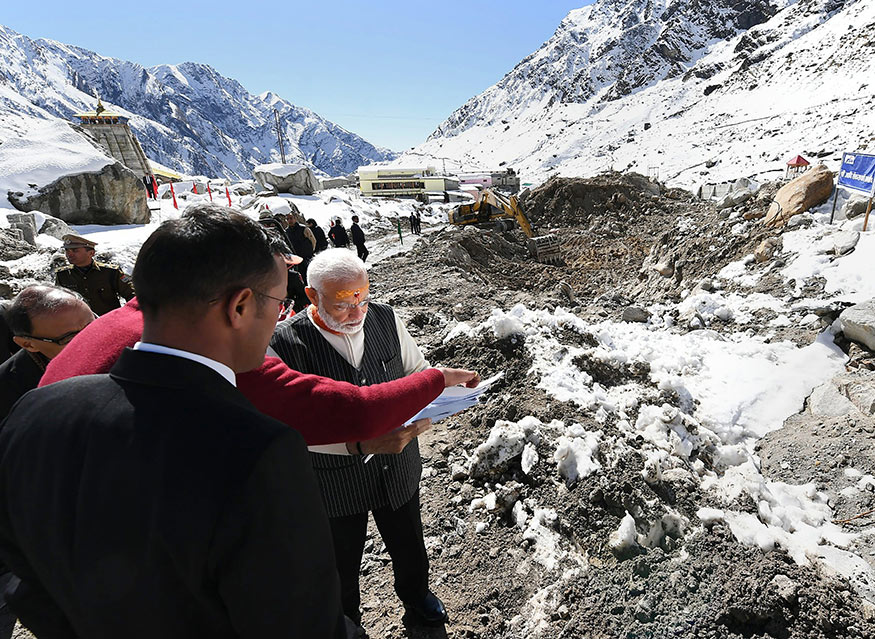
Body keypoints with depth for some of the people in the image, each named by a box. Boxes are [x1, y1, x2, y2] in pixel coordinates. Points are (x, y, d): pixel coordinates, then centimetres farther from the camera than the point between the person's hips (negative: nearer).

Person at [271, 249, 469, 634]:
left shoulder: (385, 319, -11)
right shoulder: (288, 343, -25)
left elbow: (417, 371, 3)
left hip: (398, 469, 4)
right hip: (336, 483, -3)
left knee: (409, 546, 28)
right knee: (342, 564, 24)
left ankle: (415, 593, 62)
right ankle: (346, 621, 58)